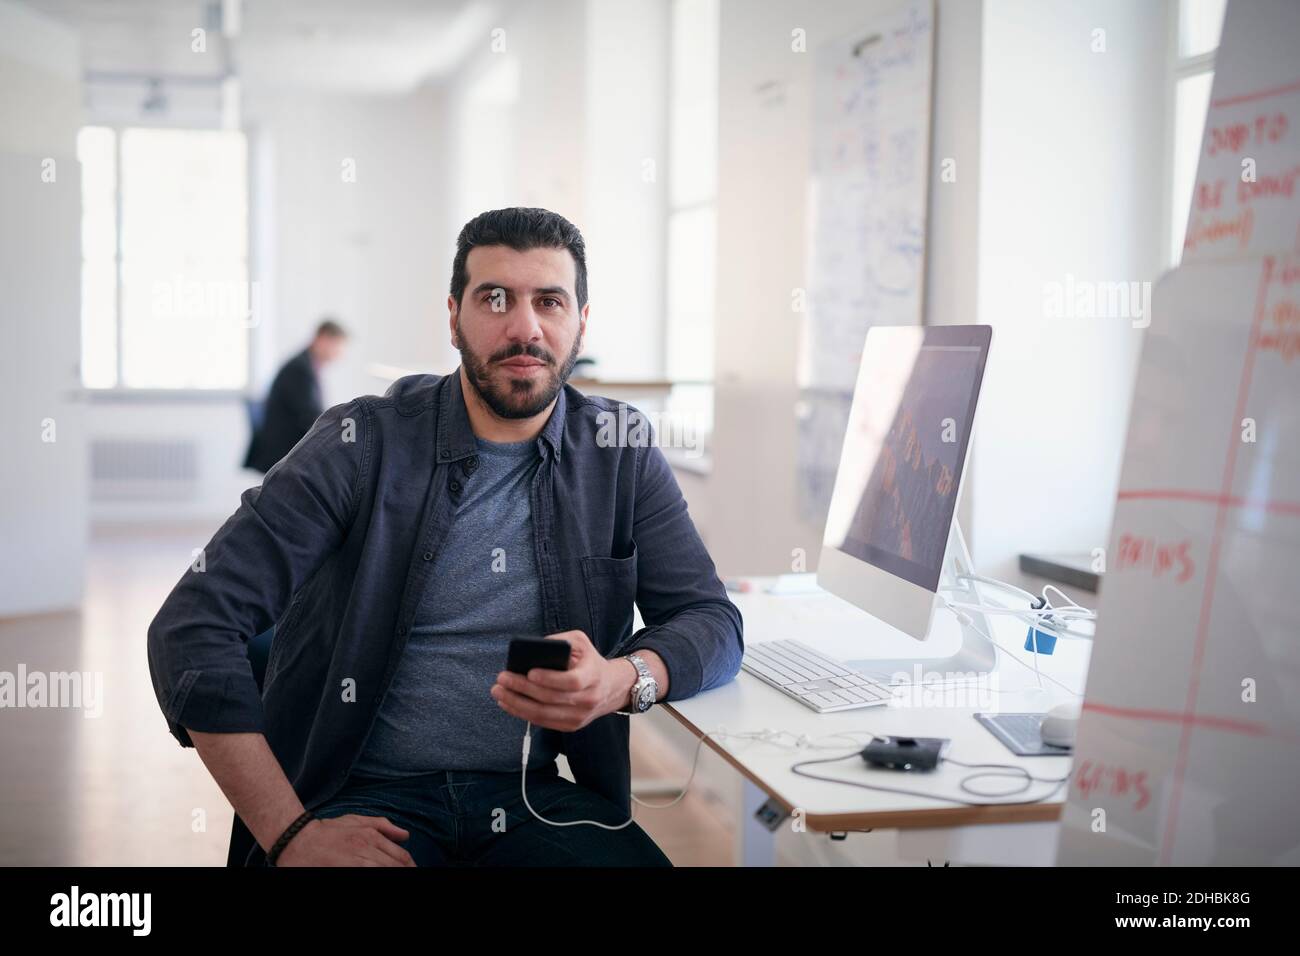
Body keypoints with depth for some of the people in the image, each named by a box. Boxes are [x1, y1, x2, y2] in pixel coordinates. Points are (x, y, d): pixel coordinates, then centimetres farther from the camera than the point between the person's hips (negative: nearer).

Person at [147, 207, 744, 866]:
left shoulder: (621, 453, 5)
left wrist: (623, 681, -20)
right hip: (368, 798, -3)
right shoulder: (361, 445, -5)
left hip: (535, 795, 4)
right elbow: (191, 627, -10)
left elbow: (714, 621, 5)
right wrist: (293, 836, -17)